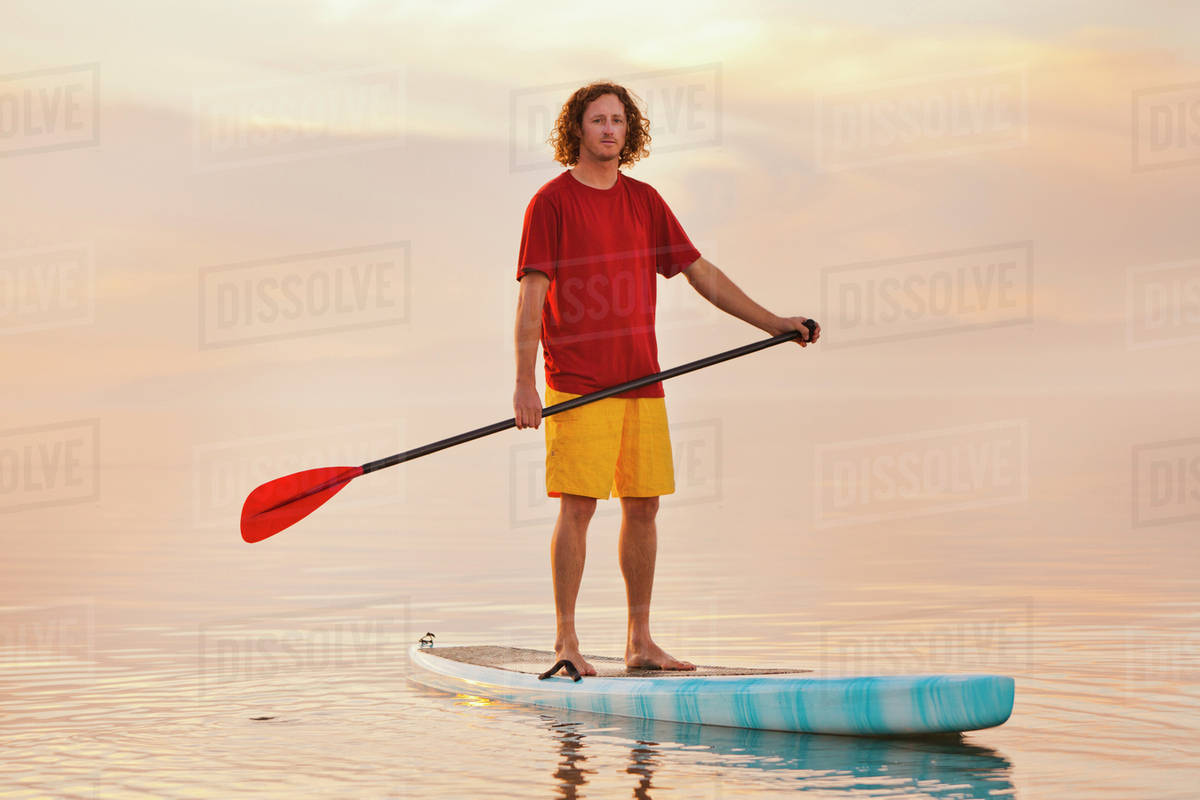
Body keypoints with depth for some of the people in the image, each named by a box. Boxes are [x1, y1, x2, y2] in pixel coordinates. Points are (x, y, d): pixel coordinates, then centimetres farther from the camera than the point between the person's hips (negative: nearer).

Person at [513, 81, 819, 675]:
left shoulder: (644, 201, 13)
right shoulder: (552, 202, -3)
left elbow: (701, 274, 17)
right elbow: (531, 296, -8)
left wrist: (772, 324, 13)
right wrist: (524, 384, -15)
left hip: (641, 381, 5)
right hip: (578, 382, -5)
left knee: (643, 506, 6)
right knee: (577, 505, -7)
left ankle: (640, 642, 14)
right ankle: (566, 642, 0)